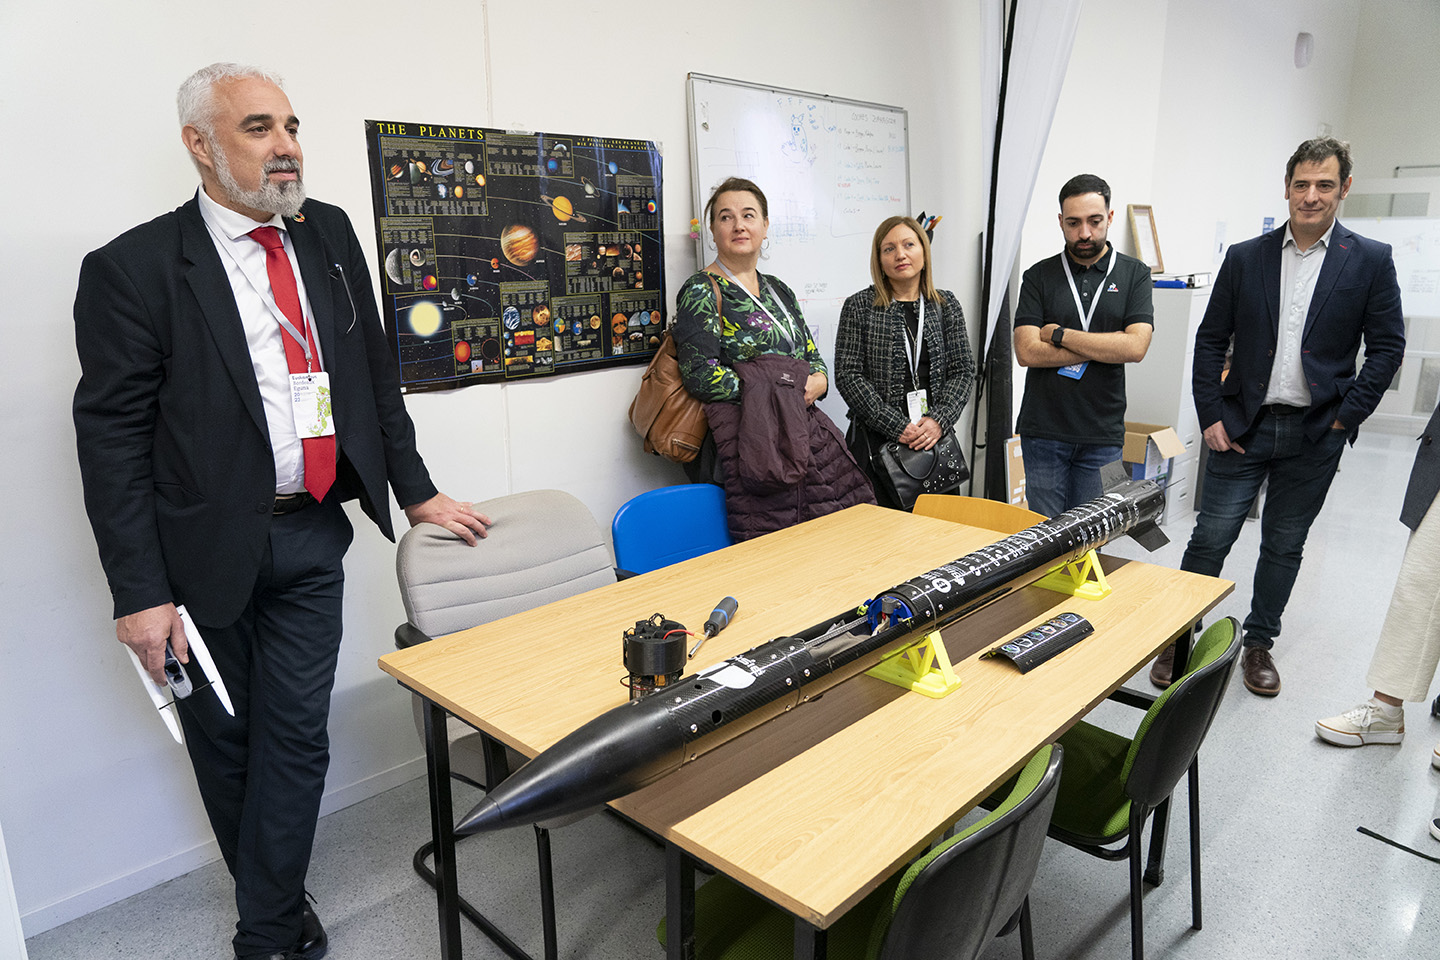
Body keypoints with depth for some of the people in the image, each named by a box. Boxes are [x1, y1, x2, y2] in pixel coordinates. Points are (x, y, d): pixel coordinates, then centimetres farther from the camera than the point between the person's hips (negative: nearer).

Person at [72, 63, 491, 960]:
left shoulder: (329, 232, 5)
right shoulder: (134, 268, -10)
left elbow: (375, 370, 11)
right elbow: (111, 439, -9)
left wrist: (415, 489, 10)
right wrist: (141, 592, -12)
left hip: (311, 534, 3)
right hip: (206, 544, -2)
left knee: (297, 734, 6)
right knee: (222, 738, 14)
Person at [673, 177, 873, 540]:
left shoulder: (779, 291, 20)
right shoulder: (702, 291, -2)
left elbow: (812, 357, 23)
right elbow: (700, 374, -13)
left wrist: (818, 381, -1)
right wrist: (770, 394, -13)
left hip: (806, 430, 7)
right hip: (748, 439, -7)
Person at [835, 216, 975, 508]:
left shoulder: (946, 305, 9)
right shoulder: (859, 307, -1)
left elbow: (963, 370, 7)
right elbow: (848, 375, -7)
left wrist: (939, 420, -10)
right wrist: (897, 427, -14)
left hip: (936, 439, 3)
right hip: (876, 440, -3)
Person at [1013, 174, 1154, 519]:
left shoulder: (1134, 274, 5)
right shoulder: (1038, 276, 4)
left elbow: (1135, 347, -10)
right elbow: (1027, 352, -8)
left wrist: (1060, 334, -8)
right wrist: (1104, 348, -9)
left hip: (1102, 436, 0)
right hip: (1043, 432, 0)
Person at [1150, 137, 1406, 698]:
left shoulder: (1370, 262, 2)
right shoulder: (1245, 258, 4)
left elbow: (1387, 347, 2)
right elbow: (1210, 341, 3)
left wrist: (1346, 416, -7)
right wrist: (1211, 415, -4)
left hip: (1316, 435, 1)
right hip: (1243, 426, 0)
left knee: (1284, 546, 12)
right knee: (1211, 537, -2)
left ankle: (1259, 644, 28)